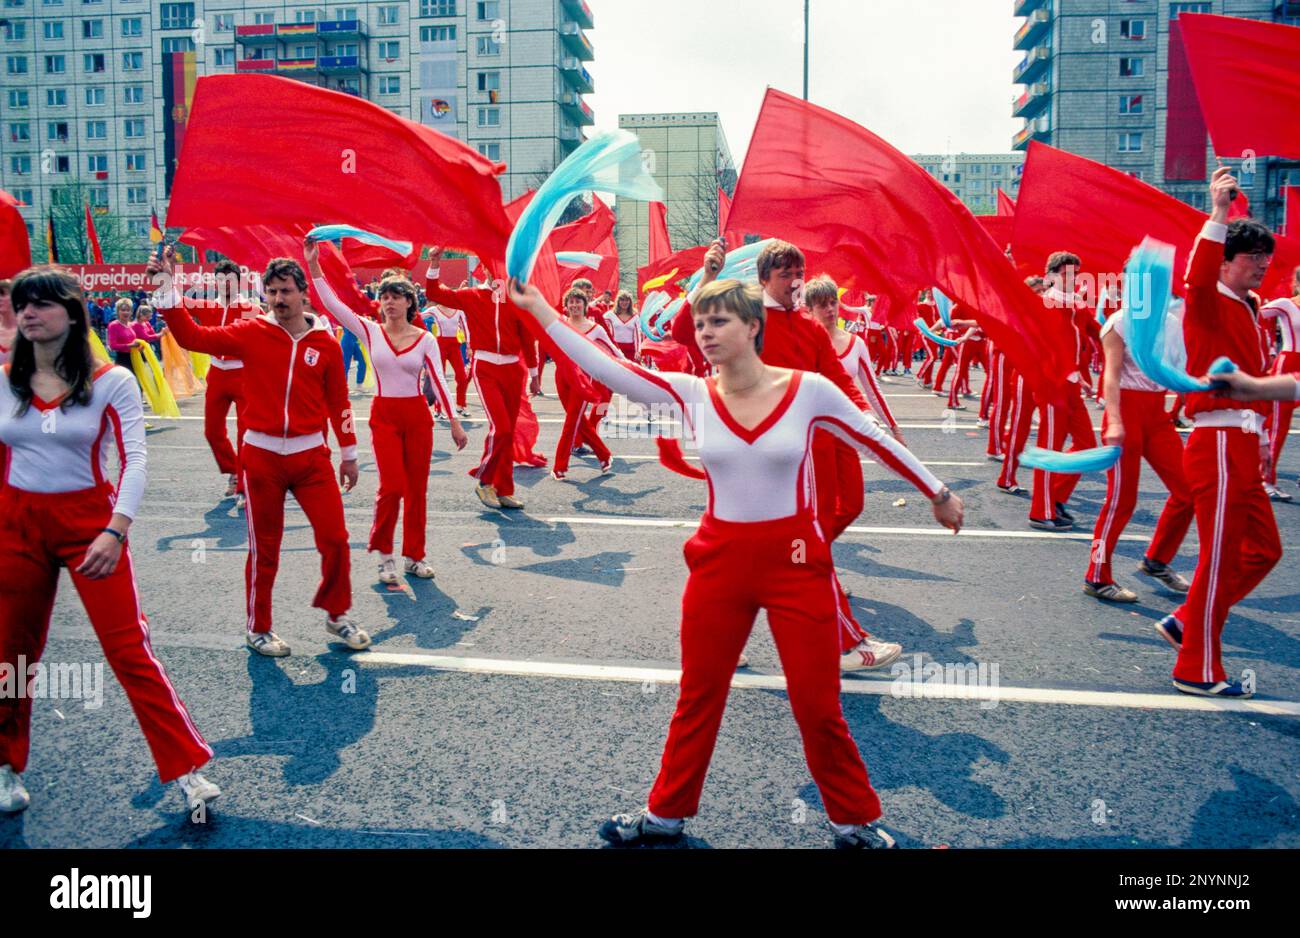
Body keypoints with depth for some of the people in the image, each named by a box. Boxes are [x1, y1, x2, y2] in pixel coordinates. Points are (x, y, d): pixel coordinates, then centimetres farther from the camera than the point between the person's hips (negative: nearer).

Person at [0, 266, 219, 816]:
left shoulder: (111, 382, -7)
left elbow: (135, 460, -14)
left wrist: (116, 531, -26)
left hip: (90, 520, -3)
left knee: (129, 649, -6)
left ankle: (187, 770, 1)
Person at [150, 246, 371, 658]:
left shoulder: (326, 343, 1)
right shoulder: (251, 334, -2)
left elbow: (338, 401, 7)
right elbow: (192, 337, -6)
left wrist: (349, 454, 11)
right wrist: (167, 286, -13)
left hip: (311, 454, 1)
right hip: (261, 454, -1)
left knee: (335, 538, 0)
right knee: (264, 547, 9)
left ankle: (337, 615, 23)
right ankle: (259, 628, 25)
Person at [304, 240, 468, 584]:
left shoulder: (425, 339, -1)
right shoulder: (370, 332, 0)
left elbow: (438, 381, -2)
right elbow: (333, 304, -8)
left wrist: (454, 421, -4)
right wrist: (313, 265, -15)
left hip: (417, 416, 1)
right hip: (384, 415, -1)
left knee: (417, 488, 5)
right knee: (392, 486, -11)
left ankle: (414, 556, 19)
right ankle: (384, 553, 10)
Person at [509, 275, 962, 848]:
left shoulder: (809, 390, -10)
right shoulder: (690, 393, -5)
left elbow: (876, 441, 2)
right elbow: (604, 367, -10)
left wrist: (937, 493, 11)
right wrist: (538, 309, -13)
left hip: (796, 561, -2)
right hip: (719, 560, 2)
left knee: (818, 707, 7)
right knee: (697, 698, 15)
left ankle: (855, 822, 31)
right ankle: (666, 813, 35)